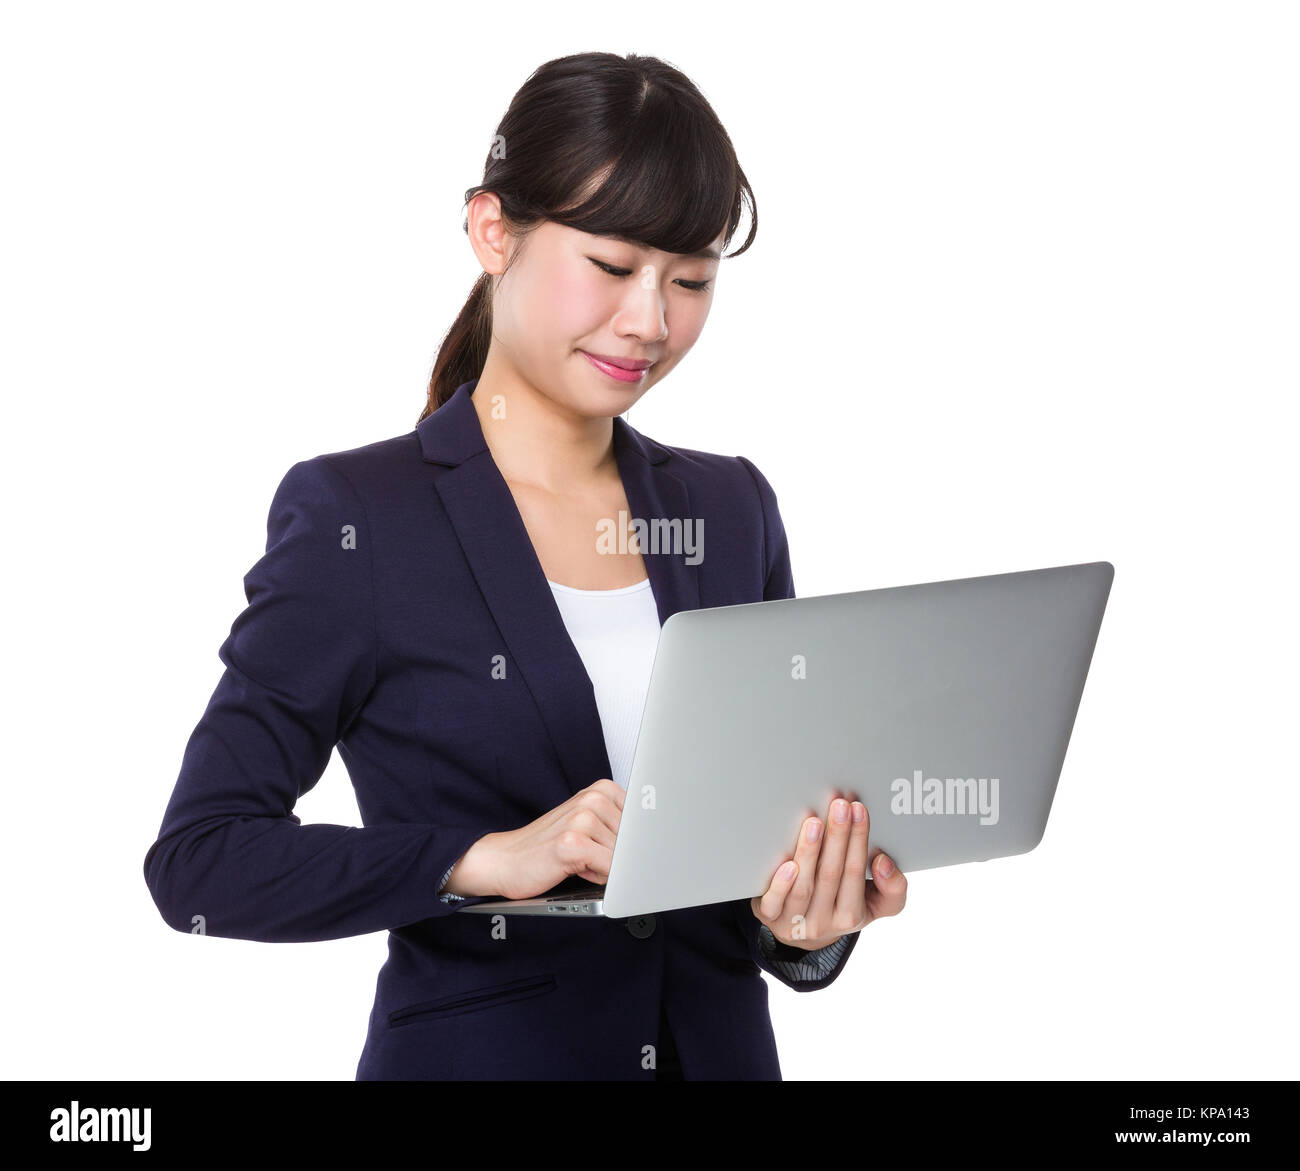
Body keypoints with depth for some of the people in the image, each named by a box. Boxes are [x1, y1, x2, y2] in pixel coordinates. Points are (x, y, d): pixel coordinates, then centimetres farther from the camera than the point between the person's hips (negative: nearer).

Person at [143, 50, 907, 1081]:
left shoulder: (732, 507, 4)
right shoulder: (356, 515, -11)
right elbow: (198, 860, -14)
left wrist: (808, 920, -13)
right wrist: (489, 858, -23)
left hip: (719, 1042, 4)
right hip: (477, 1047, -4)